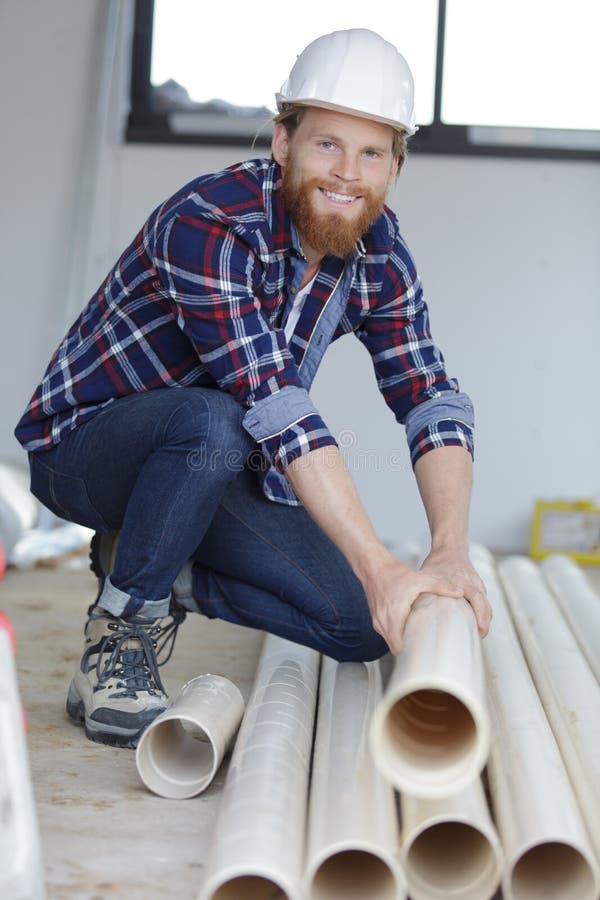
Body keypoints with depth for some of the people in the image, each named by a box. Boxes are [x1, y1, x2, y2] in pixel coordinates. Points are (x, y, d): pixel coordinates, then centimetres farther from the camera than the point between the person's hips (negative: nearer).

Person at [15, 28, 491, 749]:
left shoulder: (380, 252, -7)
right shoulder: (207, 223, -30)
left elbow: (432, 400, -14)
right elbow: (275, 406, -40)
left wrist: (450, 553, -30)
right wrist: (379, 567, -45)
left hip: (223, 473, 6)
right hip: (82, 447, -6)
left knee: (367, 627, -7)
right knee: (211, 424, -40)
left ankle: (165, 574, 10)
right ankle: (118, 635, -16)